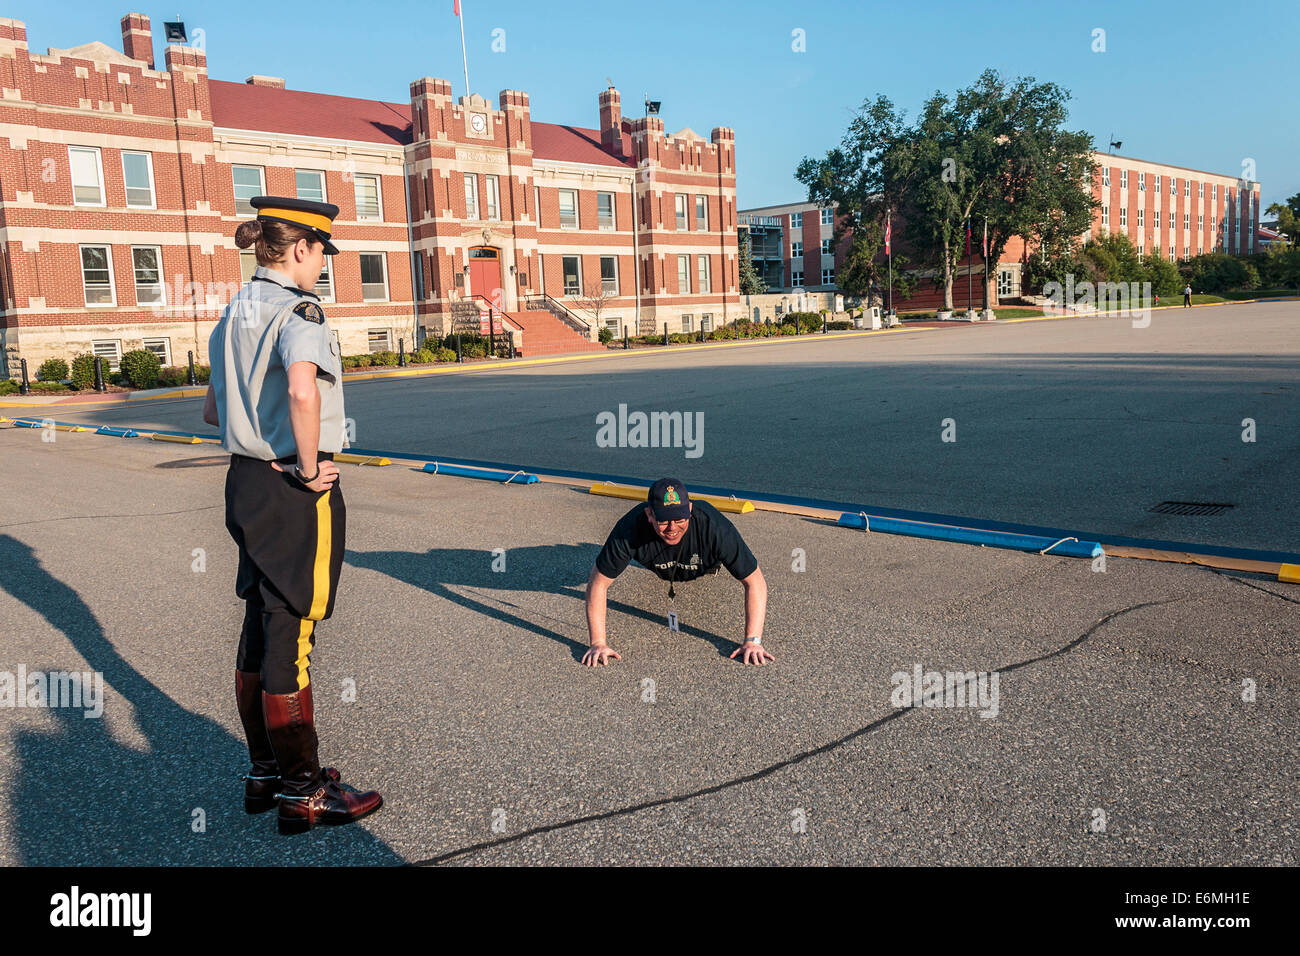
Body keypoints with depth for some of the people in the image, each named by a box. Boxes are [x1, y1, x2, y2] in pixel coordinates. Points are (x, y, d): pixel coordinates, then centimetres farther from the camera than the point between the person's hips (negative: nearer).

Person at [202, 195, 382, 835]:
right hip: (297, 493, -9)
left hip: (246, 480, 9)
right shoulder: (298, 311, -15)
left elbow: (213, 411, 20)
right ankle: (302, 793, 13)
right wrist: (310, 466, -23)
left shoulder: (233, 313, 13)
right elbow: (303, 391, -35)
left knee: (259, 628, 16)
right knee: (290, 636, 0)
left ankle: (264, 771, 31)